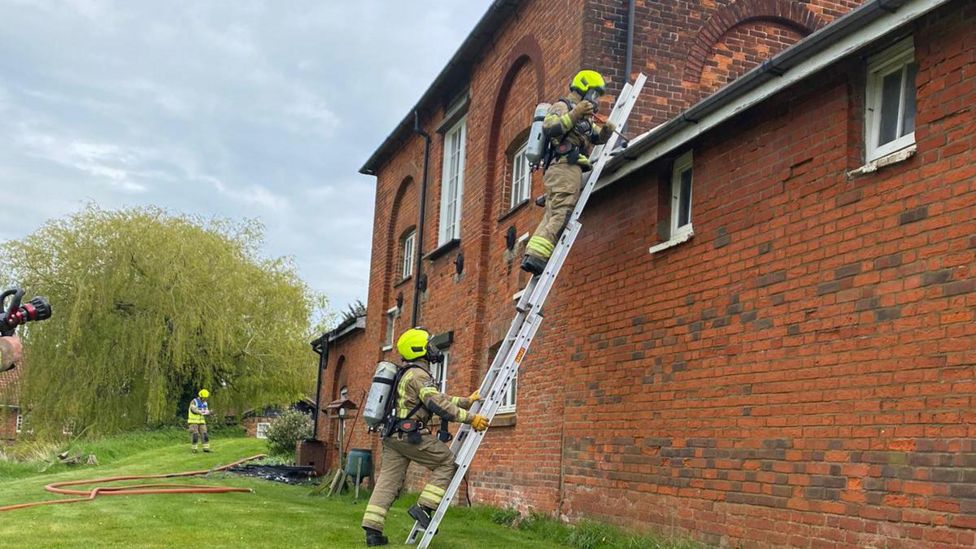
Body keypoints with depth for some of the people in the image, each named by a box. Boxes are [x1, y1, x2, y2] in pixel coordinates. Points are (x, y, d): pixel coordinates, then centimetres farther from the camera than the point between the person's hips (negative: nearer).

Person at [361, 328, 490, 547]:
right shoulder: (419, 374, -12)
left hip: (393, 435, 10)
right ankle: (424, 507, -5)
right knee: (447, 462, 1)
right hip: (411, 435, -10)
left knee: (388, 481, 5)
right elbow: (438, 404, -21)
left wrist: (466, 401, 27)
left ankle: (372, 530, 0)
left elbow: (438, 398, 26)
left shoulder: (410, 373, 21)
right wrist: (470, 418, -19)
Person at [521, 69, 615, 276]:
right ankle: (536, 256, -29)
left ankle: (533, 255, -6)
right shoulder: (563, 106, 2)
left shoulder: (584, 117, 32)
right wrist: (574, 114, -20)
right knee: (562, 214, -20)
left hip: (568, 170, 10)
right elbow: (548, 128, -15)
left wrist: (606, 130, 7)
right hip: (564, 167, -10)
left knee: (552, 216, 1)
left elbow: (597, 137, 29)